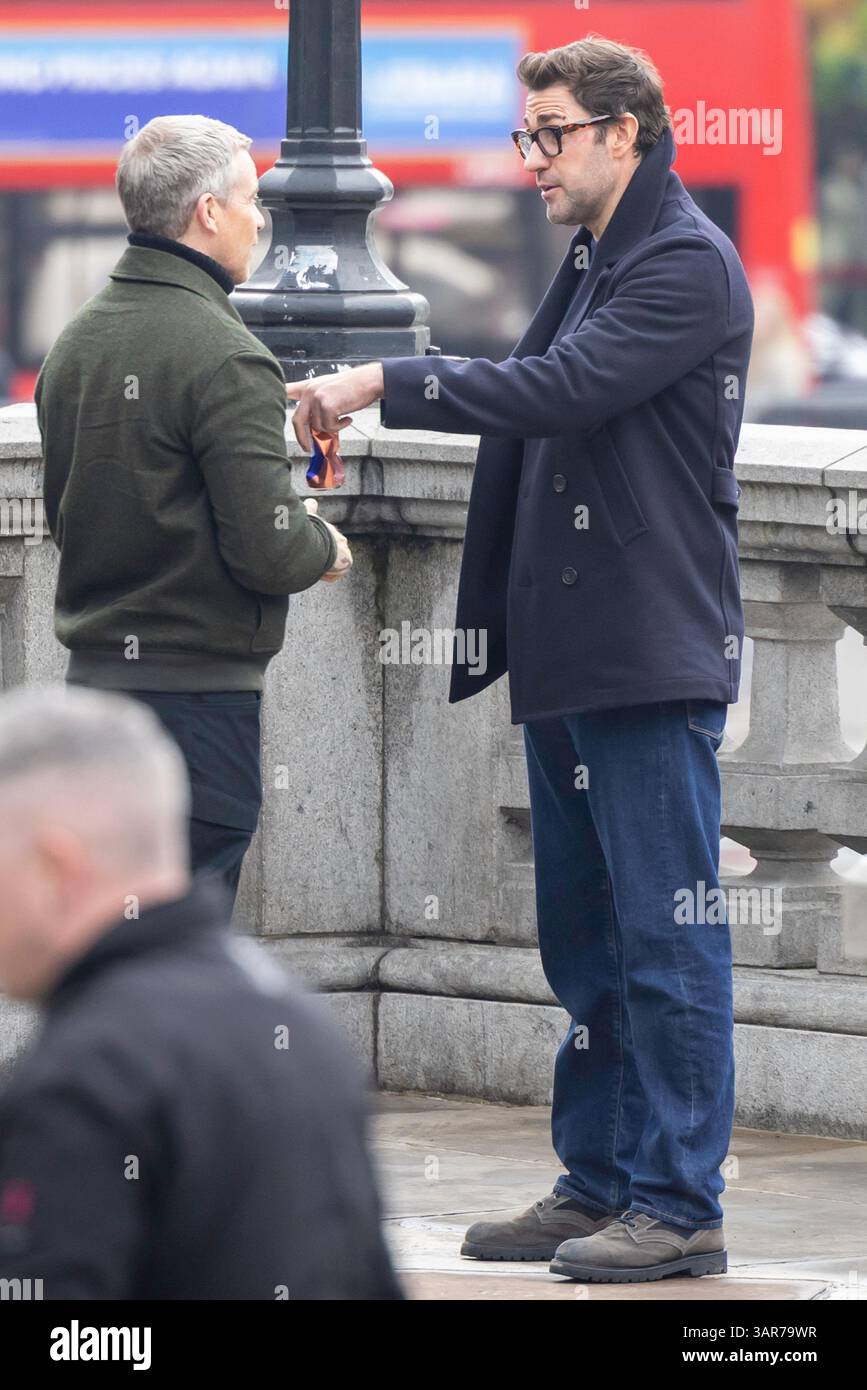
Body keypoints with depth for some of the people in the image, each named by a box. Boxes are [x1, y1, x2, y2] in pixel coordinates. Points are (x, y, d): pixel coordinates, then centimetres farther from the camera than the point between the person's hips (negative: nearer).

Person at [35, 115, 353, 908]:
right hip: (197, 686, -8)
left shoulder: (76, 344, 9)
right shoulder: (223, 359, -17)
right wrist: (324, 547, 3)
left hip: (94, 671, 8)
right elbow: (266, 549, -20)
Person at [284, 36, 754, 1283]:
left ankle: (679, 1205, -4)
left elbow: (560, 389, -23)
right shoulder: (590, 266, 18)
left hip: (654, 656, -10)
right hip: (570, 663, 10)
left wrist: (386, 383, -20)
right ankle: (597, 1184, 19)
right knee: (586, 939, 13)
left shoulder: (689, 265, -11)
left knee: (666, 938, -6)